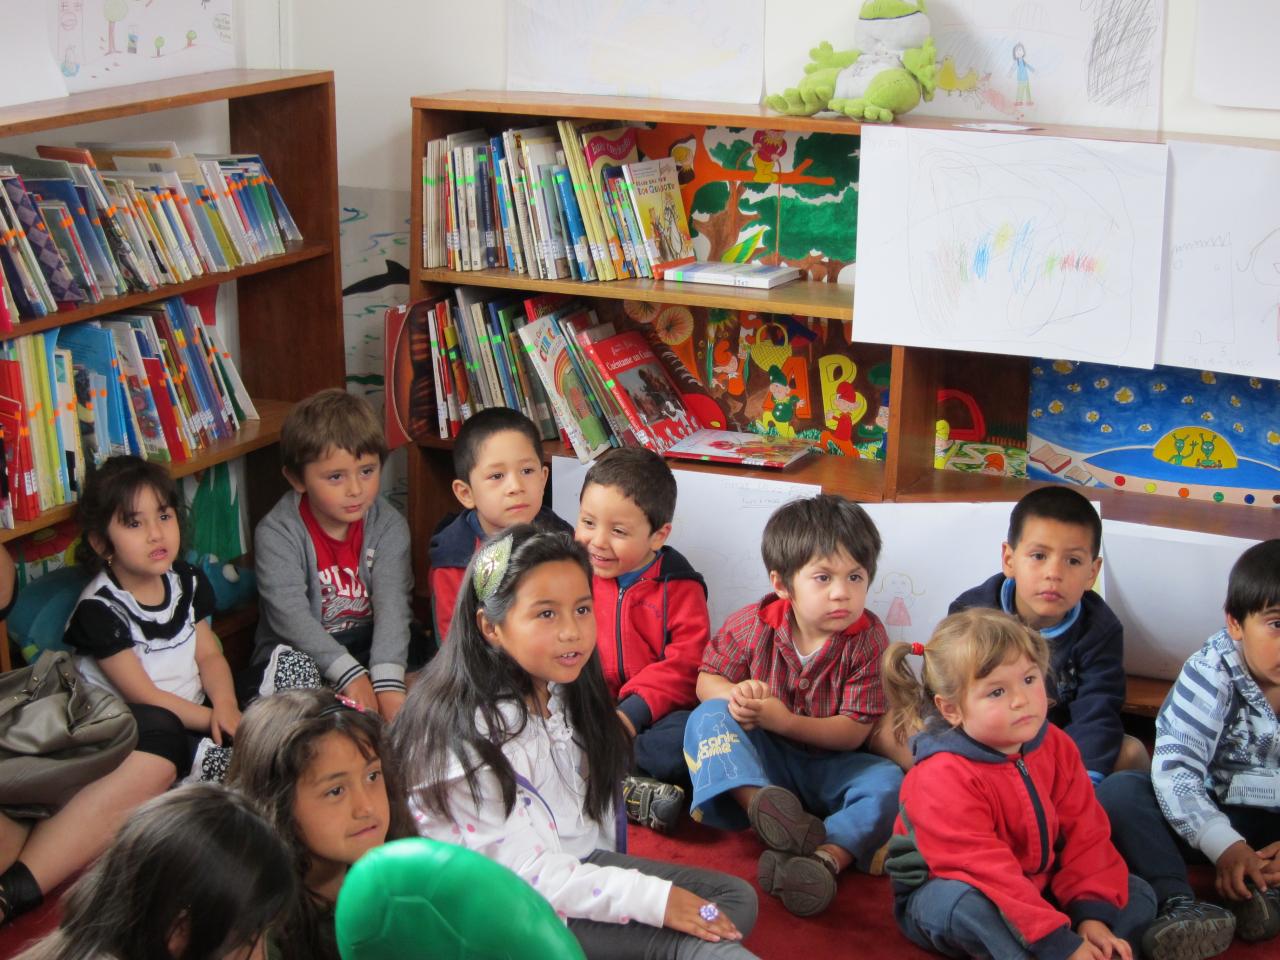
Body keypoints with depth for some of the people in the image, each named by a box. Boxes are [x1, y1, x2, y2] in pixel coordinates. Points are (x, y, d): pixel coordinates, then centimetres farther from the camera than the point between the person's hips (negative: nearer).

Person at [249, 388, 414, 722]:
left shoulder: (388, 526, -5)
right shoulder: (277, 533, -13)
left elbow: (392, 606, -18)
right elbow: (290, 615, -23)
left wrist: (388, 683, -33)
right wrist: (350, 674, -32)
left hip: (369, 647, 3)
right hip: (299, 653, -3)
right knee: (292, 666, -35)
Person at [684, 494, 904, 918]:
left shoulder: (867, 640, -11)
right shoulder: (752, 625, -8)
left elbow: (855, 732, -13)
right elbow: (707, 679, 1)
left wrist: (785, 721, -26)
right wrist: (734, 695, -24)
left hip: (830, 766, 0)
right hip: (761, 758, 1)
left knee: (890, 782, -29)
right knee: (707, 718, -27)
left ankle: (827, 857, -52)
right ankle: (764, 807, -53)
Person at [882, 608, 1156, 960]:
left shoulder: (1057, 748, -4)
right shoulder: (944, 777, -27)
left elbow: (1084, 834, -3)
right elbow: (986, 872, -31)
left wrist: (1093, 914, -18)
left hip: (1038, 889, 8)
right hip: (942, 898, -7)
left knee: (1137, 893, -3)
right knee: (966, 902, -40)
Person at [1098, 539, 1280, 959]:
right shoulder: (1213, 671, -15)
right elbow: (1174, 769, -21)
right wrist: (1225, 845, -32)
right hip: (1208, 816, -1)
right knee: (1118, 791, -26)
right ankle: (1179, 903, -40)